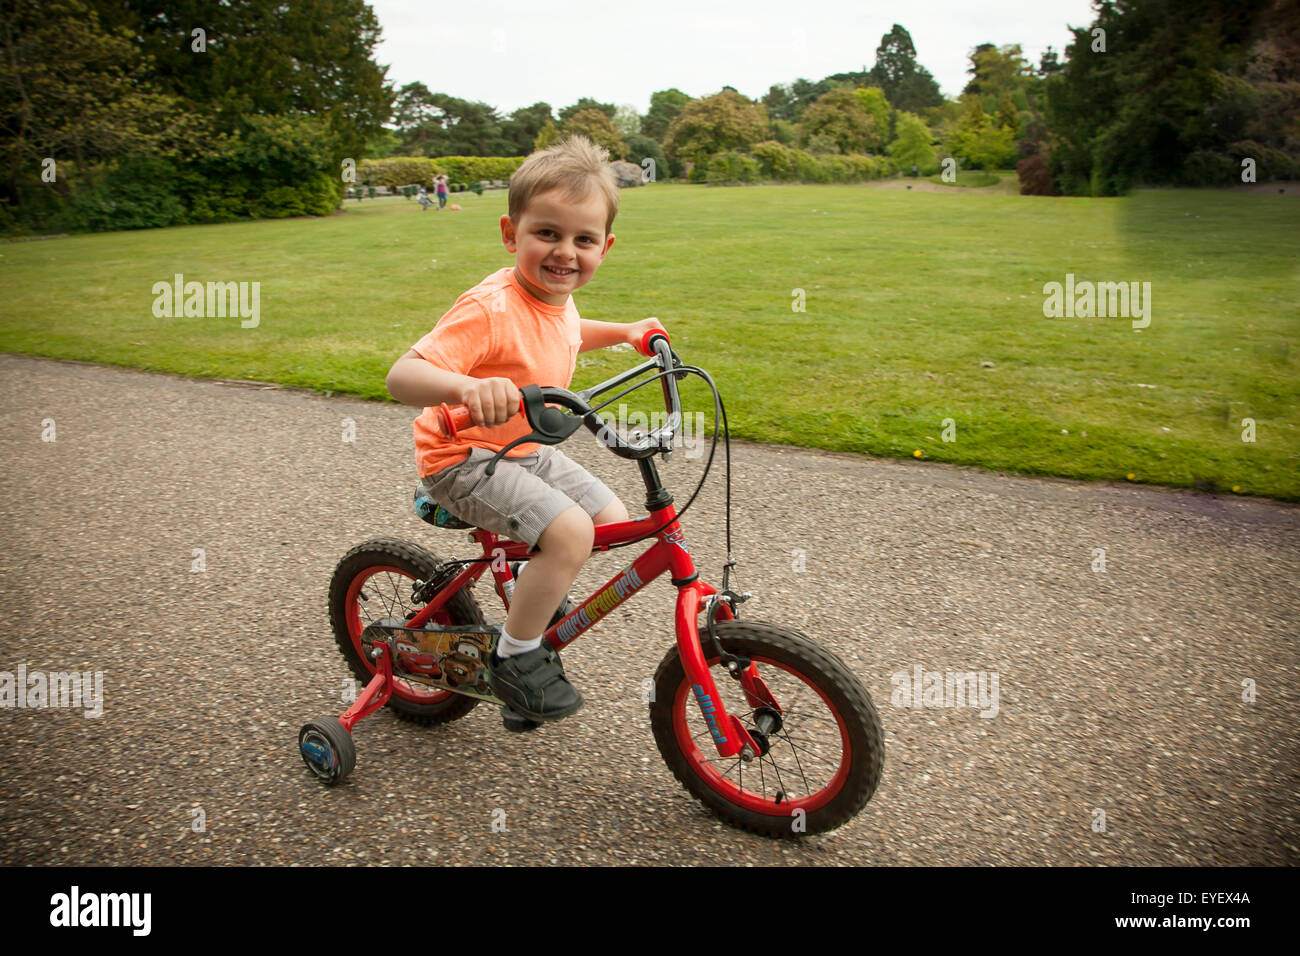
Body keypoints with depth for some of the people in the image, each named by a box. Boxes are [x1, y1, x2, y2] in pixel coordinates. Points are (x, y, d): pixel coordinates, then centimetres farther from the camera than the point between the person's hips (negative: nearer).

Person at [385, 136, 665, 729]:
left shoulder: (556, 299, 2)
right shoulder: (490, 309, -27)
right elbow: (402, 375, -37)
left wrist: (624, 333, 17)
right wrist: (467, 386, -56)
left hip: (526, 452, 9)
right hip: (463, 458, -9)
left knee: (613, 520, 5)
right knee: (570, 530, -27)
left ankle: (537, 603, 28)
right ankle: (515, 658, -7)